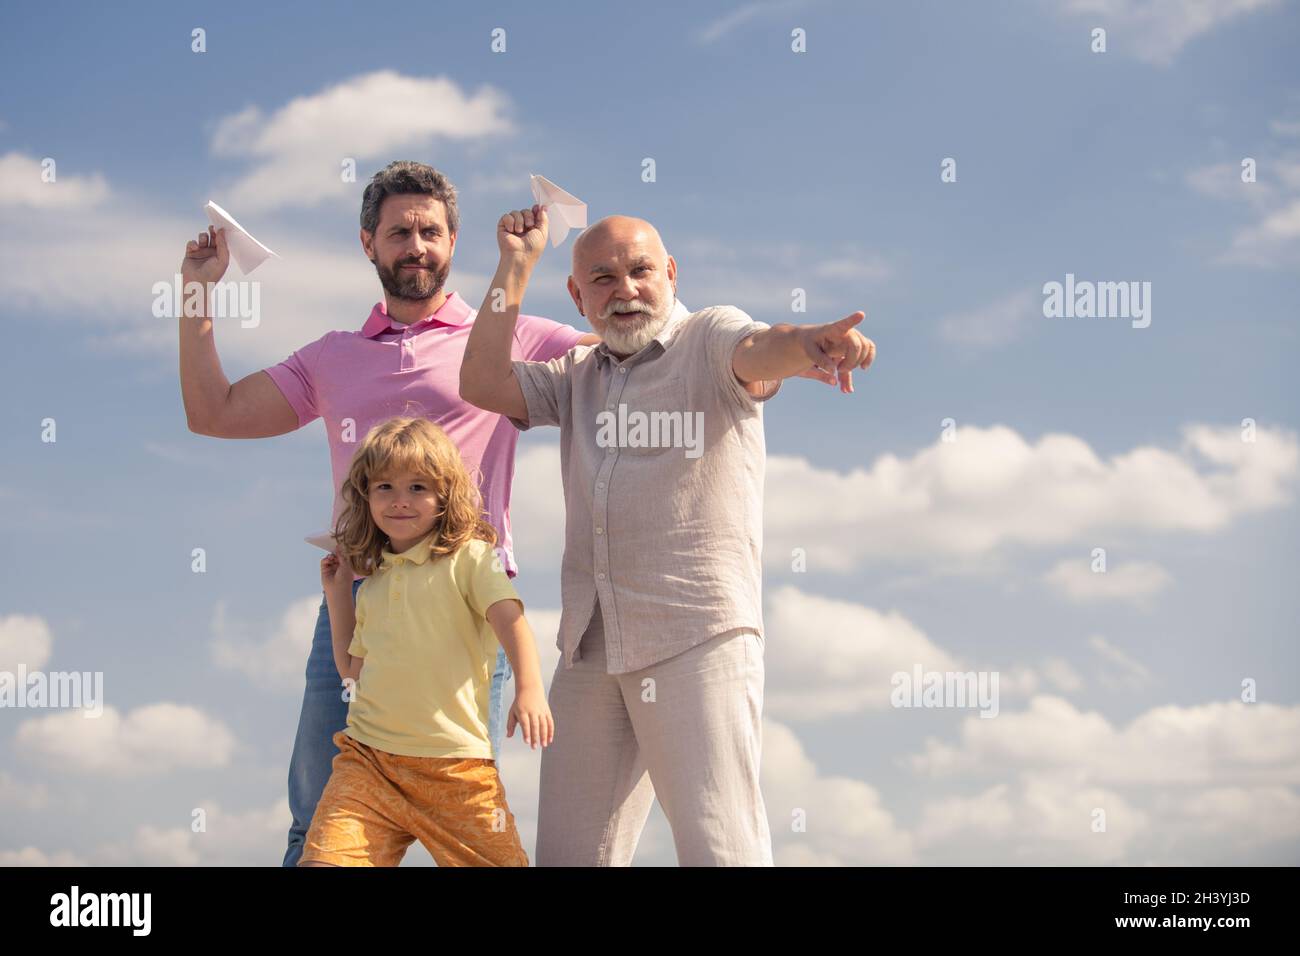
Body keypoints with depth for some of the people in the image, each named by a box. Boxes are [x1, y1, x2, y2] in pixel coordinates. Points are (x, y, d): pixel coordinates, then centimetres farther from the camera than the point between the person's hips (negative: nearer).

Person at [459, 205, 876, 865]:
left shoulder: (709, 338, 2)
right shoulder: (578, 377, 19)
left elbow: (759, 351, -21)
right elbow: (483, 384, 6)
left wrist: (808, 343, -45)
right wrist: (516, 264, 6)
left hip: (699, 638, -6)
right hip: (590, 649, 6)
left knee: (721, 849, -14)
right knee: (570, 853, 9)